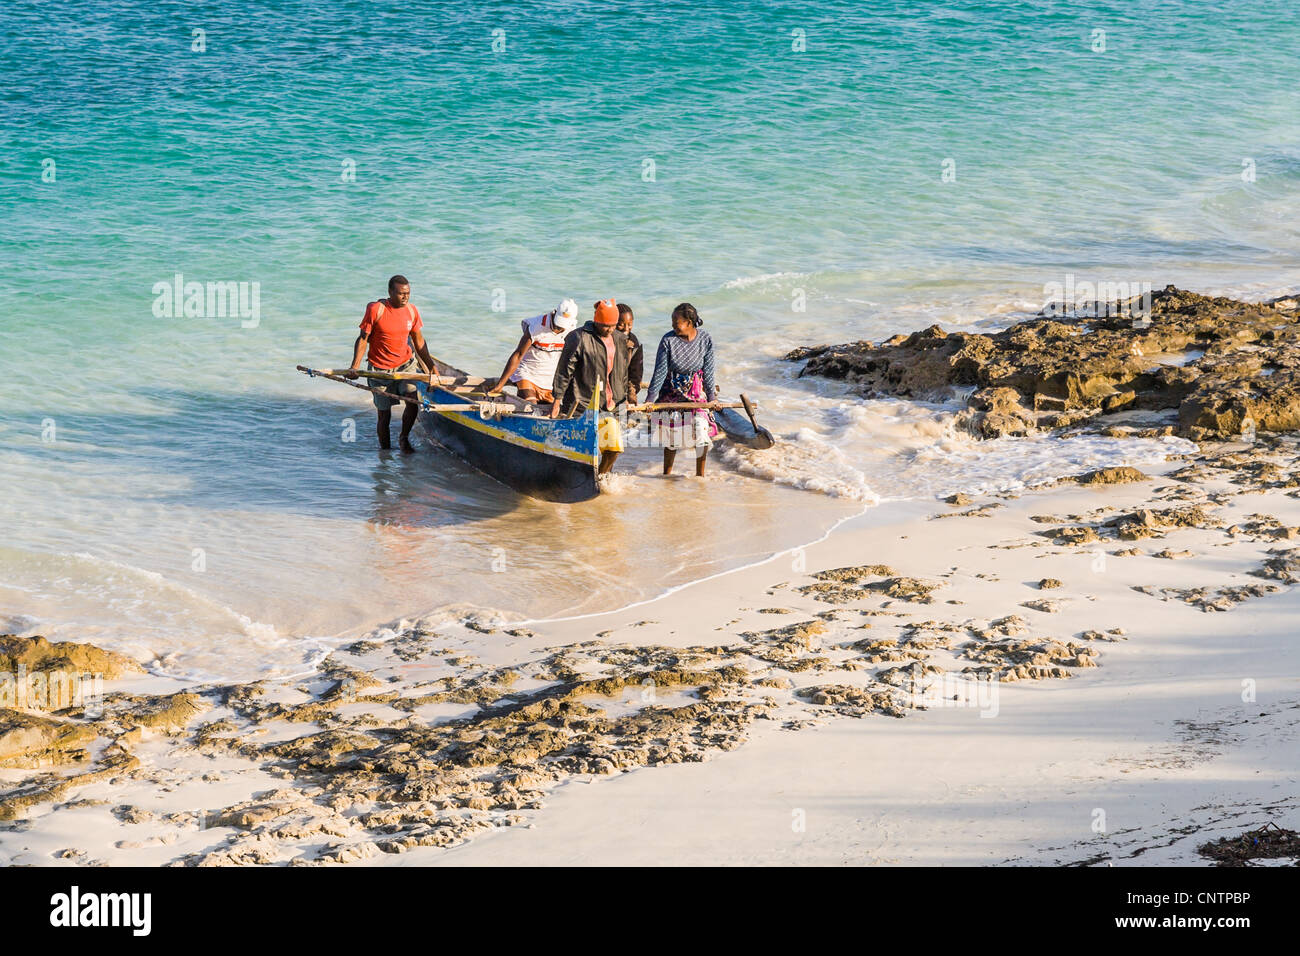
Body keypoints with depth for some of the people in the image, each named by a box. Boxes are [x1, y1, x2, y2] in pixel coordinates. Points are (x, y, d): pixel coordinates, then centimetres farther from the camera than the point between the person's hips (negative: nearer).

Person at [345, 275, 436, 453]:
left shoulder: (412, 311, 0)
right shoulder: (376, 309, -13)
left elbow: (419, 342, 12)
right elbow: (363, 338, -9)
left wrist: (431, 367, 13)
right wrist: (355, 366, -19)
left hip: (405, 363, 3)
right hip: (380, 368, -3)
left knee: (413, 401, -18)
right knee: (384, 415, 1)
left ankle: (404, 438, 6)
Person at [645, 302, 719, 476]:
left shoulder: (705, 340, -13)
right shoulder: (668, 340, -17)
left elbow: (708, 372, -3)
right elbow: (660, 372, -13)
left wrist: (712, 396, 2)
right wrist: (650, 399, -13)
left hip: (696, 390, 1)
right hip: (671, 390, -1)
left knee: (702, 430, -8)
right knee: (671, 434, 4)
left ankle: (700, 475, 10)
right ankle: (667, 475, 22)